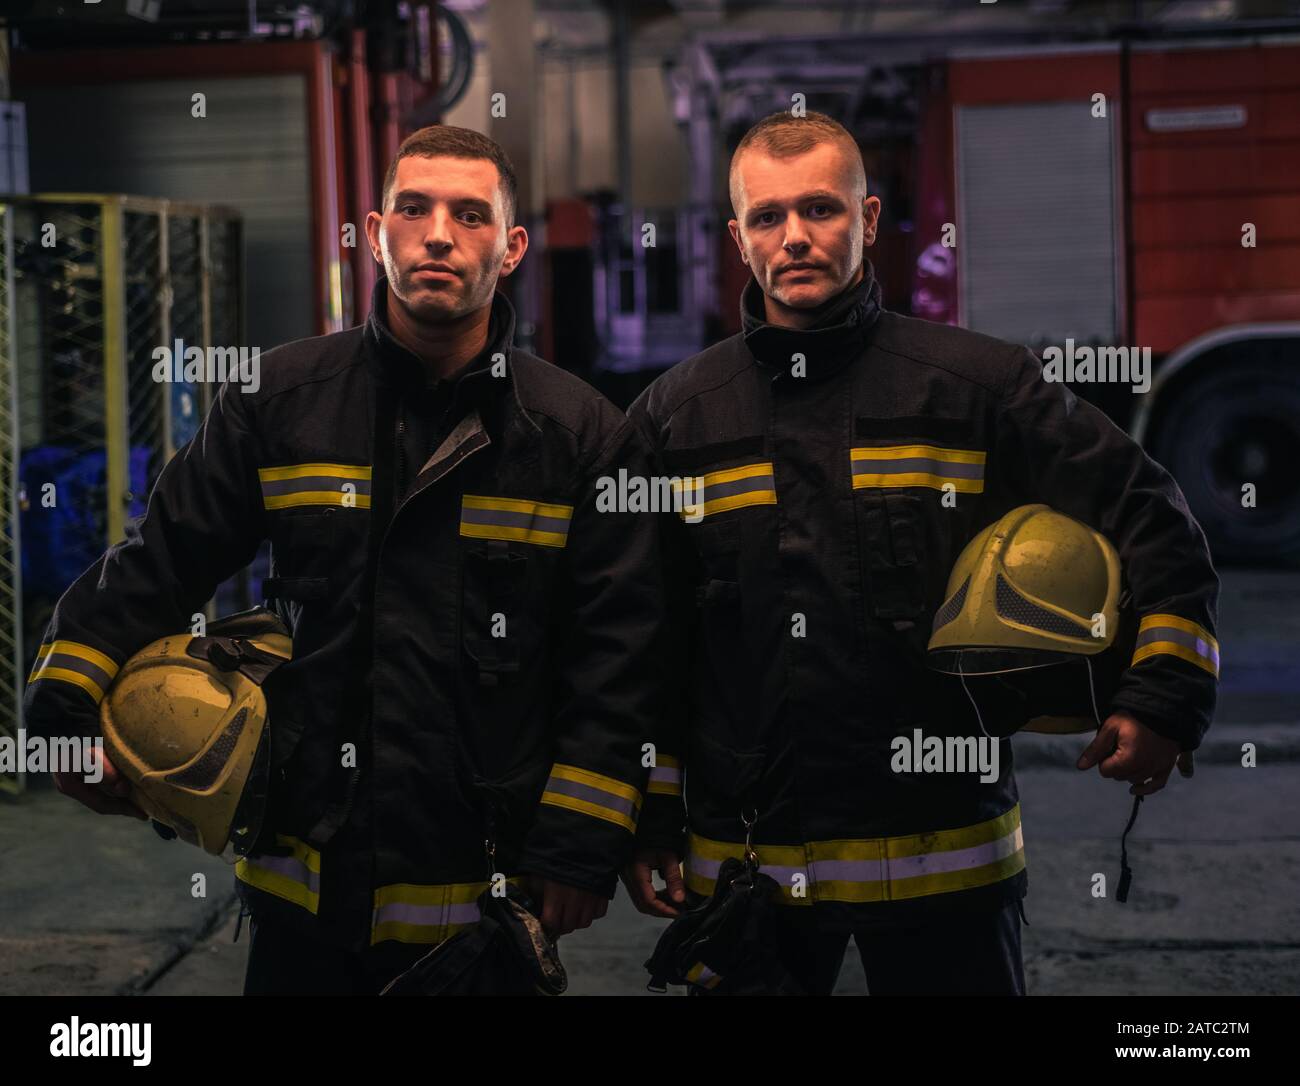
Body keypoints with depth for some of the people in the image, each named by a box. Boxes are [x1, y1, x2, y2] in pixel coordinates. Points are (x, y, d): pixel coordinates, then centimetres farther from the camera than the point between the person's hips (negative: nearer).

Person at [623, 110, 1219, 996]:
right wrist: (648, 816, 6)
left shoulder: (981, 385, 1)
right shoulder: (675, 419, 6)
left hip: (944, 856, -1)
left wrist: (1165, 697, -7)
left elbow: (1155, 528, 4)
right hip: (740, 859, 1)